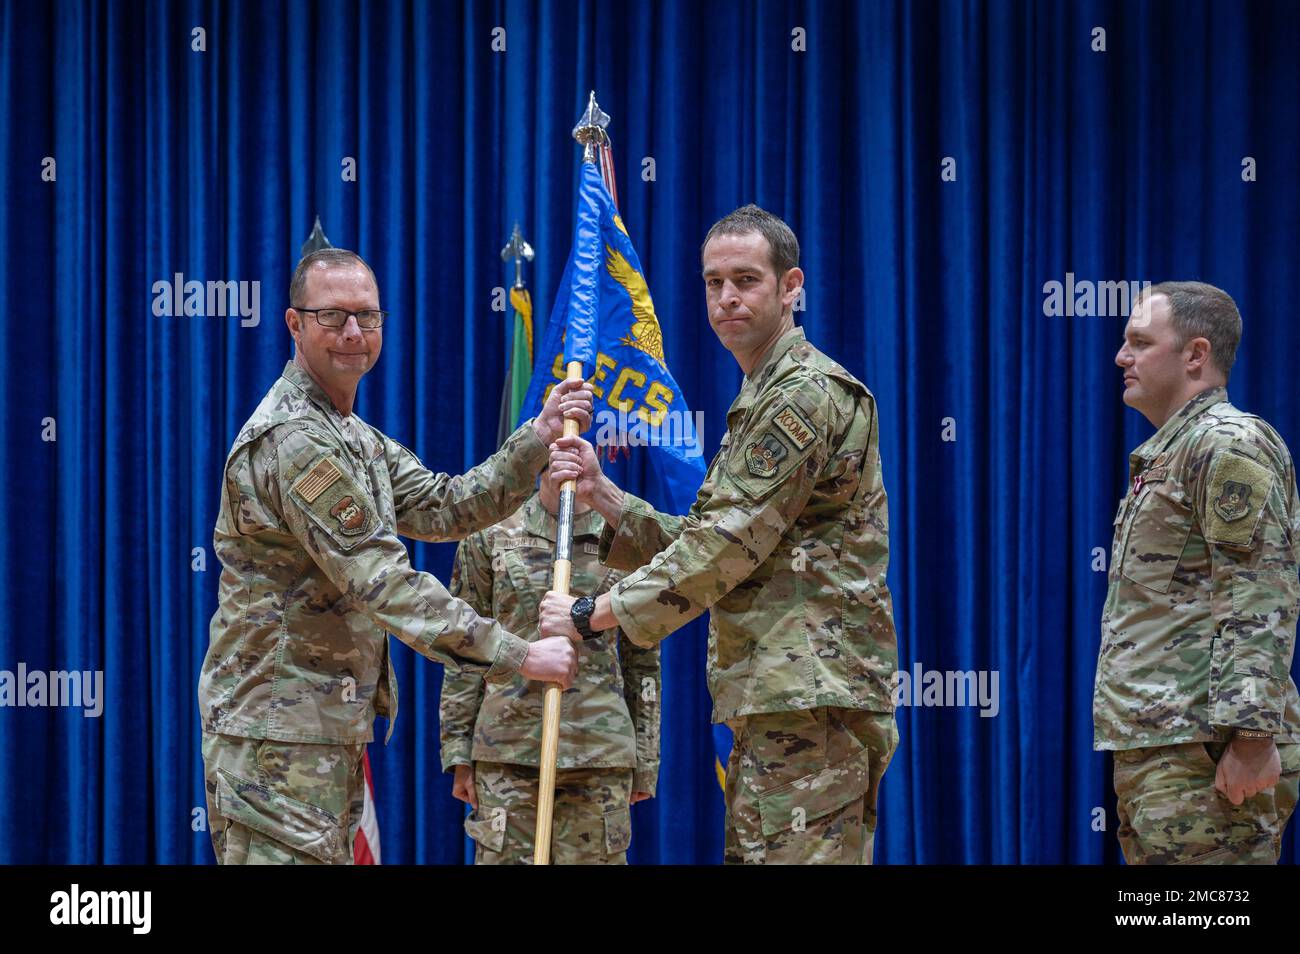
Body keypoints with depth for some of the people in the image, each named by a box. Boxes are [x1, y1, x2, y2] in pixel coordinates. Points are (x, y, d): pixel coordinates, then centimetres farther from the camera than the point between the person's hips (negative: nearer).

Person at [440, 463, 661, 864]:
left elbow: (643, 663, 11)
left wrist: (645, 761, 8)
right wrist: (458, 753, 2)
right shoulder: (490, 538, 7)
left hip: (599, 753, 0)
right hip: (507, 750, 0)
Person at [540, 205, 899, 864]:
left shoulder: (808, 394, -9)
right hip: (767, 703, 11)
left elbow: (728, 544, -15)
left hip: (813, 694, -11)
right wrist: (601, 494, 6)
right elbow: (694, 542, 20)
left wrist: (594, 615, -10)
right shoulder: (759, 403, 25)